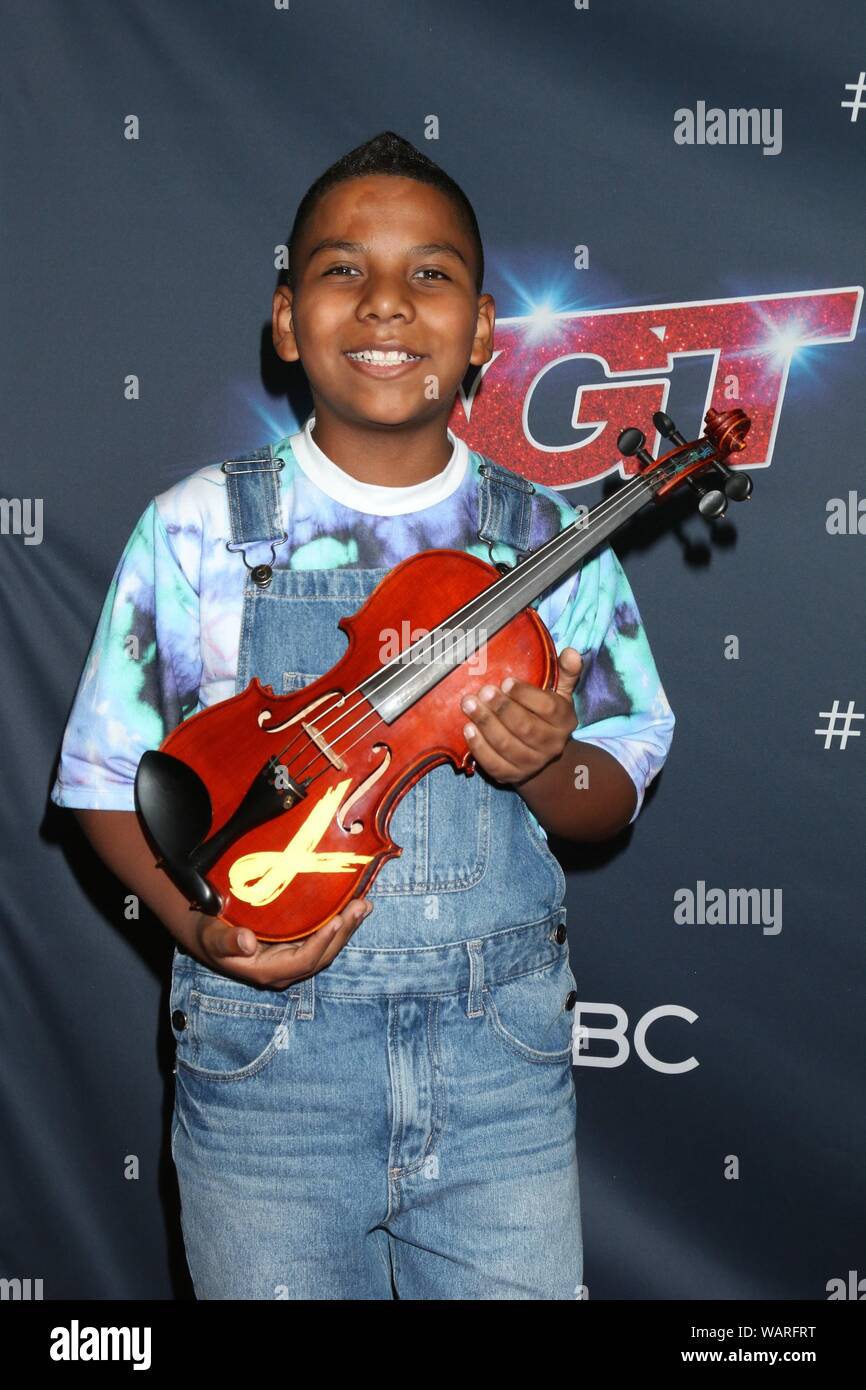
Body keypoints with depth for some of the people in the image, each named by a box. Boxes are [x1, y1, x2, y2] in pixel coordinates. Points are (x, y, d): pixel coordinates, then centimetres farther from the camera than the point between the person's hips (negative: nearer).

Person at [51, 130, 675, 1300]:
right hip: (269, 1054, -1)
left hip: (502, 1055, 1)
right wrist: (205, 926, -14)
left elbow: (617, 800, 7)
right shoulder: (197, 531, -2)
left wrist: (548, 766, -15)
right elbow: (113, 782, 3)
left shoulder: (551, 540, 2)